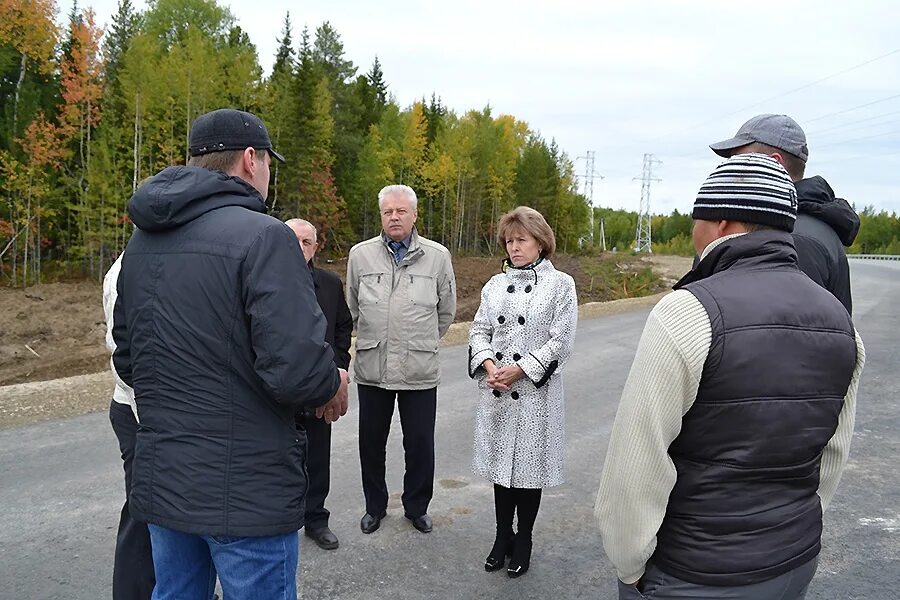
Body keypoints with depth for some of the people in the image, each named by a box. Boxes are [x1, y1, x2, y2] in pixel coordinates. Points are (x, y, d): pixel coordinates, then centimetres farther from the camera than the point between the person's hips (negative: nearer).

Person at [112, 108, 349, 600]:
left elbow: (127, 360, 13)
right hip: (245, 494, -7)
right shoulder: (262, 235, -18)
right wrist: (333, 388, -5)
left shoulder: (141, 240, 7)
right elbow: (298, 369, -26)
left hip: (159, 482, 8)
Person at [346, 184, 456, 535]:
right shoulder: (360, 255, 2)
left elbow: (446, 311, 12)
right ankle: (375, 506, 33)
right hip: (371, 367, 1)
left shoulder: (437, 256, 0)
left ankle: (417, 507, 31)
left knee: (420, 444, 9)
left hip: (420, 370, -1)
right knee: (371, 443, 13)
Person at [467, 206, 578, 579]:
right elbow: (479, 330, 8)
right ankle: (502, 537, 30)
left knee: (529, 464, 6)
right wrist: (489, 365, -11)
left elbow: (561, 341, -9)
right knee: (500, 462, 13)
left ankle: (523, 542, 25)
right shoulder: (495, 284, 9)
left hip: (535, 390, -4)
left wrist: (520, 370, -15)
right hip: (496, 391, 4)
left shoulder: (560, 284, -4)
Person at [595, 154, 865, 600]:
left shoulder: (687, 312, -23)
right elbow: (832, 456, 7)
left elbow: (637, 466, -22)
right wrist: (794, 532, 19)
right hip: (796, 563, 6)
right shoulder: (840, 322, -1)